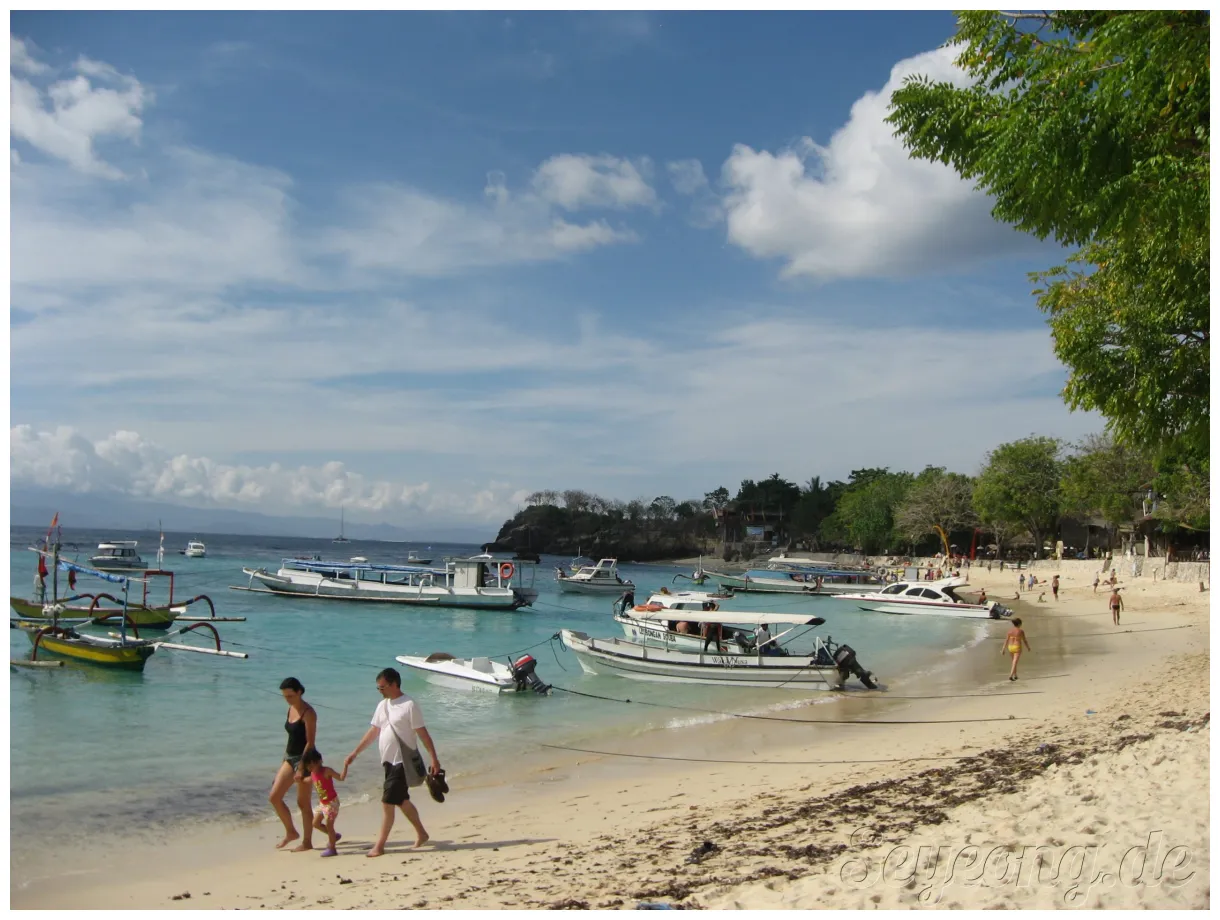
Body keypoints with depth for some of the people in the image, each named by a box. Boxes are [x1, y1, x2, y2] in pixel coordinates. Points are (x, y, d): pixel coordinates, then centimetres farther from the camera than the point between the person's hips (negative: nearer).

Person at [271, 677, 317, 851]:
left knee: (303, 802, -1)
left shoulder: (308, 713, -15)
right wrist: (285, 760, 16)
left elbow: (310, 742, -18)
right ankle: (290, 832, 20)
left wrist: (301, 768, -21)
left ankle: (307, 842, 10)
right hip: (290, 757, 8)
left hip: (304, 759, -8)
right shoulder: (291, 709, 9)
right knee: (274, 797, 5)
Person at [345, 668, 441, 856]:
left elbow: (423, 734, -15)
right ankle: (421, 834, 31)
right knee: (402, 801, 16)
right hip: (389, 762, 8)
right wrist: (354, 753, 14)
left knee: (387, 803, -6)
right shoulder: (382, 705, 8)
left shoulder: (409, 706, -15)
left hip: (402, 762, -8)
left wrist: (434, 759, -19)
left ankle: (379, 846, 3)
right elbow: (373, 732, 15)